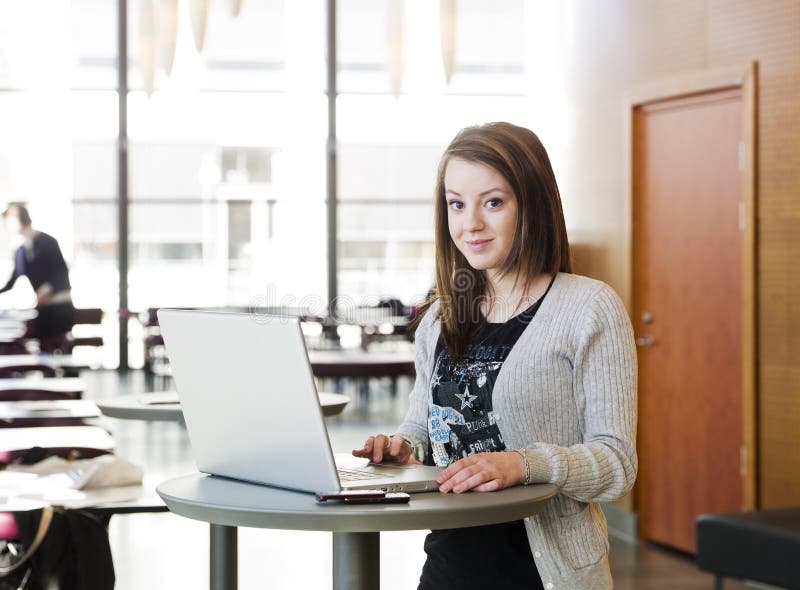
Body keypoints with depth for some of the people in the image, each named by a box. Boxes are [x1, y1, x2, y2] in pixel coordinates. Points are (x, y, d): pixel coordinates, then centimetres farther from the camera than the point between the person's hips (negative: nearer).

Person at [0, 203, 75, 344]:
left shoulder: (46, 241, -4)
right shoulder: (20, 252, 13)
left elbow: (62, 271, -10)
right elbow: (13, 281, 16)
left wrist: (47, 288, -23)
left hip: (60, 305, -5)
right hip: (42, 307, 5)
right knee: (44, 345, -1)